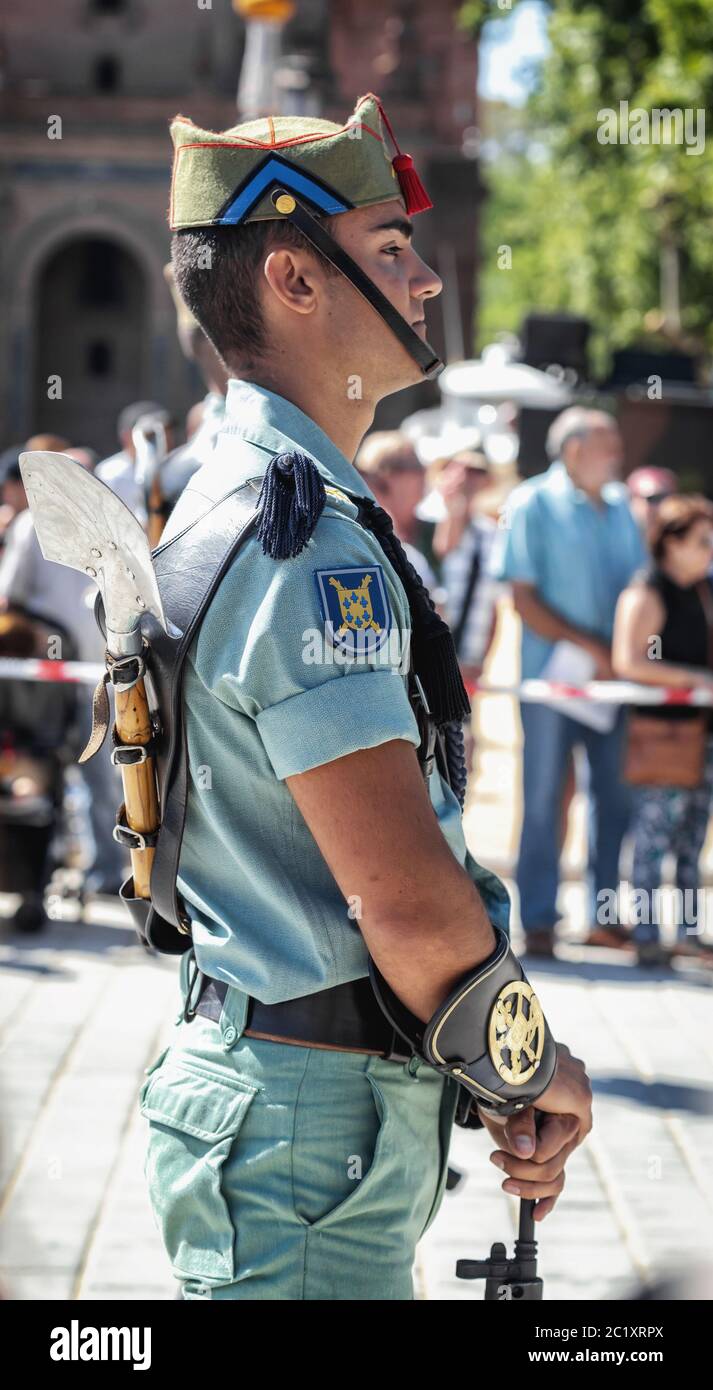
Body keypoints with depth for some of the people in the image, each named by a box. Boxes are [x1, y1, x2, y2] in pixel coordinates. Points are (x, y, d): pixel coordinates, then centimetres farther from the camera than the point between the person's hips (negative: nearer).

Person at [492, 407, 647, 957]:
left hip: (613, 679, 5)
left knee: (618, 797, 6)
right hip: (551, 678, -5)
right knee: (543, 799, -1)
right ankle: (539, 922, 5)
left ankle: (605, 918, 15)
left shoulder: (619, 507, 12)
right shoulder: (532, 505, -4)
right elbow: (524, 599, -8)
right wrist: (590, 647, -14)